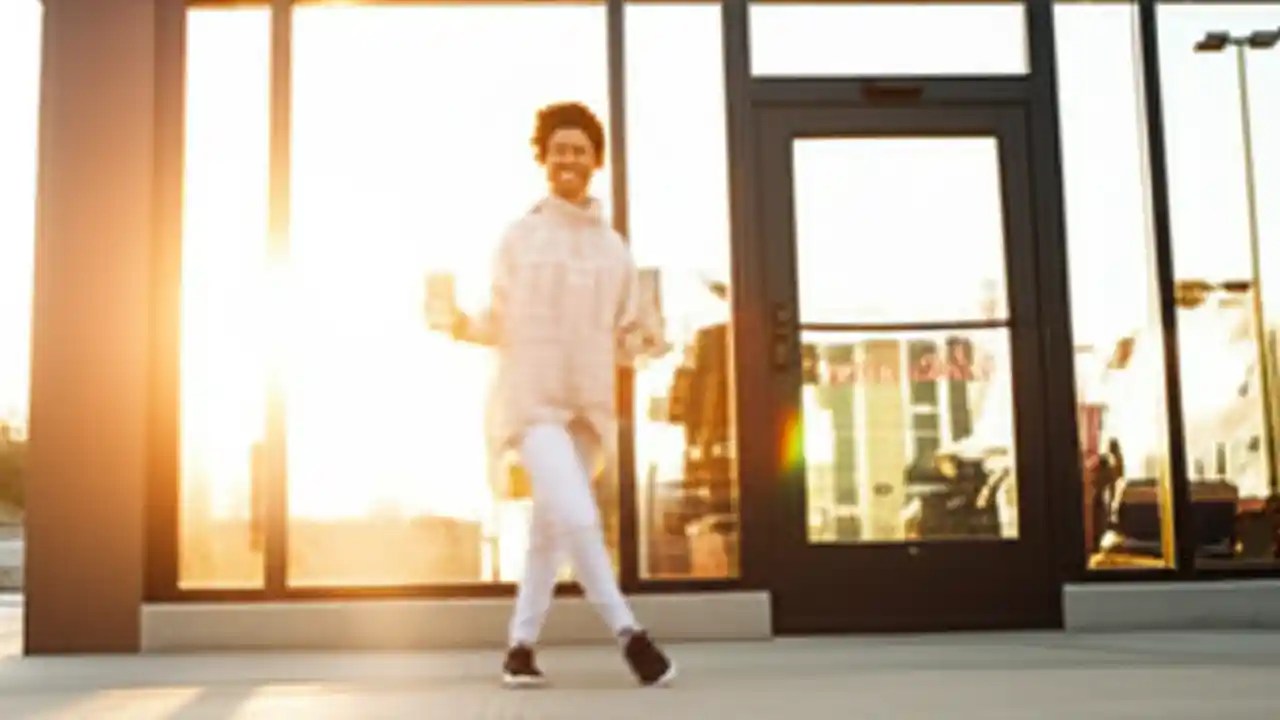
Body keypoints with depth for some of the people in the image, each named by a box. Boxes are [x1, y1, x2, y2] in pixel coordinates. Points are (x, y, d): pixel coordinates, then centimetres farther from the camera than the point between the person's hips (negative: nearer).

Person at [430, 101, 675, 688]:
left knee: (551, 527, 10)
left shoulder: (612, 248, 10)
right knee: (577, 517, -20)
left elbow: (626, 335, 11)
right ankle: (628, 633, -9)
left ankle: (521, 645, 21)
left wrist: (648, 344, -10)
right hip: (533, 399, -4)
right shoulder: (520, 237, 3)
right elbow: (501, 324, 4)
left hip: (589, 404, 4)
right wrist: (466, 326, -16)